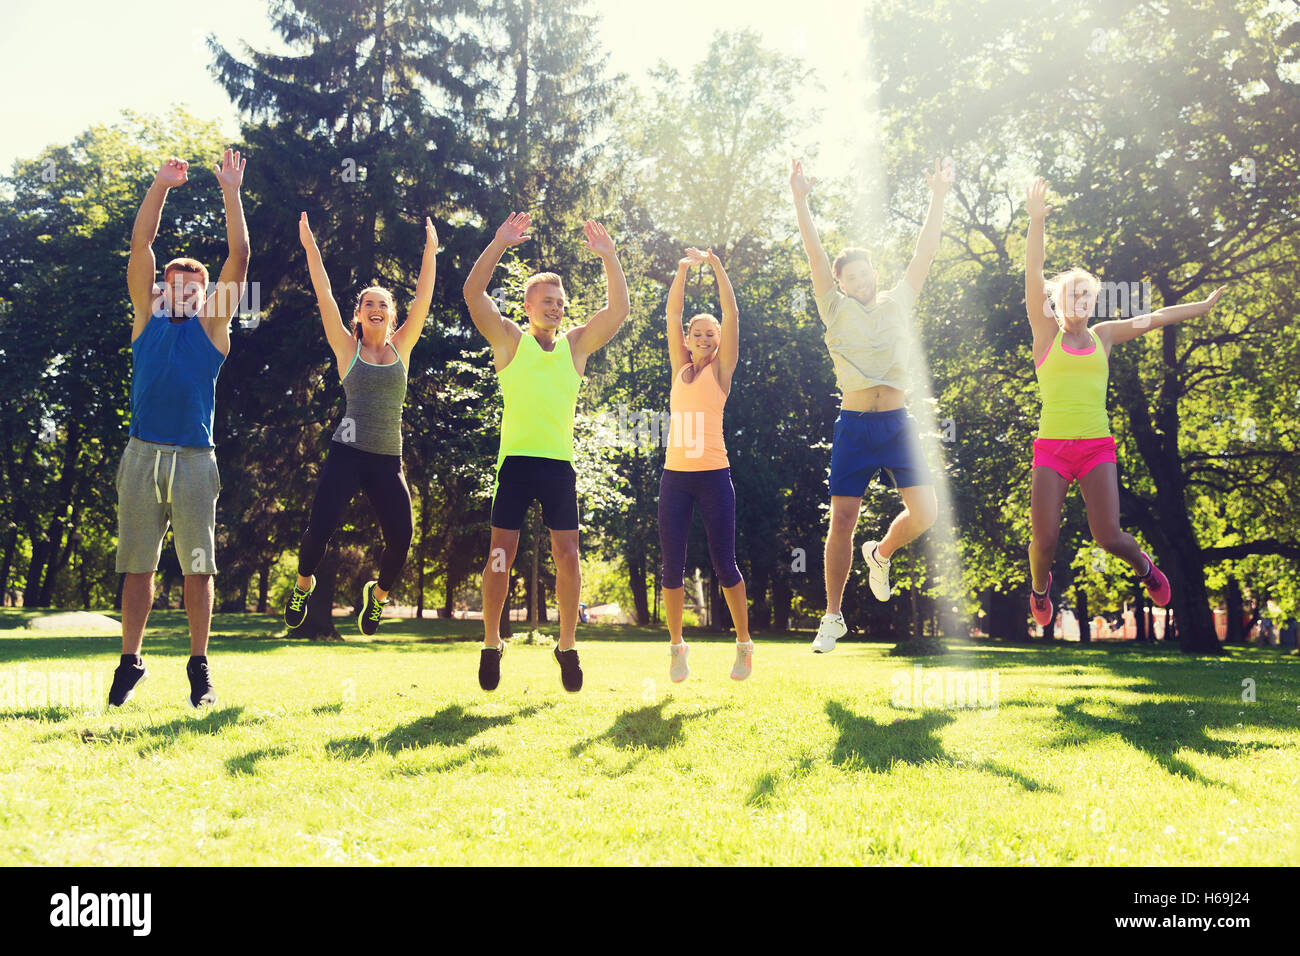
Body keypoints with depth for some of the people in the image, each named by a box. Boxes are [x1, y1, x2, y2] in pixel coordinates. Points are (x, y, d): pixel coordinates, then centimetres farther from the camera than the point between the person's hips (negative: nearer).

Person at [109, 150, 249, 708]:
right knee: (137, 563, 4)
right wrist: (160, 187, 3)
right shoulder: (147, 317, 14)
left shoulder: (212, 324, 10)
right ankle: (130, 662, 12)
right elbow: (140, 245, 9)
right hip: (143, 452, 1)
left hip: (195, 457, -1)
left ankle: (199, 667, 7)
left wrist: (231, 194, 0)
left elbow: (239, 255, 3)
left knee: (198, 564, 0)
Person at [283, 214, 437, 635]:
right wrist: (310, 248, -4)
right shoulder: (347, 349, 5)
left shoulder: (401, 348, 11)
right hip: (347, 453, -2)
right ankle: (303, 583, 23)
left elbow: (423, 301, 7)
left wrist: (430, 252, 2)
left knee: (401, 538, -8)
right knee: (319, 529, -11)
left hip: (388, 459, 2)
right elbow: (324, 297, 0)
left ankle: (379, 593, 24)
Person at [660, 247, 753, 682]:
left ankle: (745, 644, 15)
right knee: (672, 565, 3)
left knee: (724, 565, 0)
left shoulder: (721, 370, 5)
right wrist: (683, 270, 0)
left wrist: (715, 264, -5)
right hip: (675, 476, 3)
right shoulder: (680, 368, 12)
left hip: (713, 475, -3)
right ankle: (676, 647, 16)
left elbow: (731, 313, -3)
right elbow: (673, 313, 8)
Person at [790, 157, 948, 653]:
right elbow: (816, 256, -4)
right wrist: (800, 201, -12)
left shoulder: (897, 304, 12)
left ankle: (880, 553, 24)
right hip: (854, 424, -2)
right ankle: (832, 616, 10)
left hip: (897, 422, 2)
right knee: (842, 520, -3)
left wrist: (938, 198, -1)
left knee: (925, 511, -8)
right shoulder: (836, 311, 6)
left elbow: (924, 253, 6)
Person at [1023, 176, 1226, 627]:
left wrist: (1206, 305, 18)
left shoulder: (1103, 335, 13)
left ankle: (1145, 566, 25)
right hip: (1051, 448, -2)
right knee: (1045, 540, -8)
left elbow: (1155, 317, 19)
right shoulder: (1047, 334, 3)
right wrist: (1036, 221, -18)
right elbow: (1033, 276, -7)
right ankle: (1039, 586, 27)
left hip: (1097, 447, 2)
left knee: (1108, 535, -10)